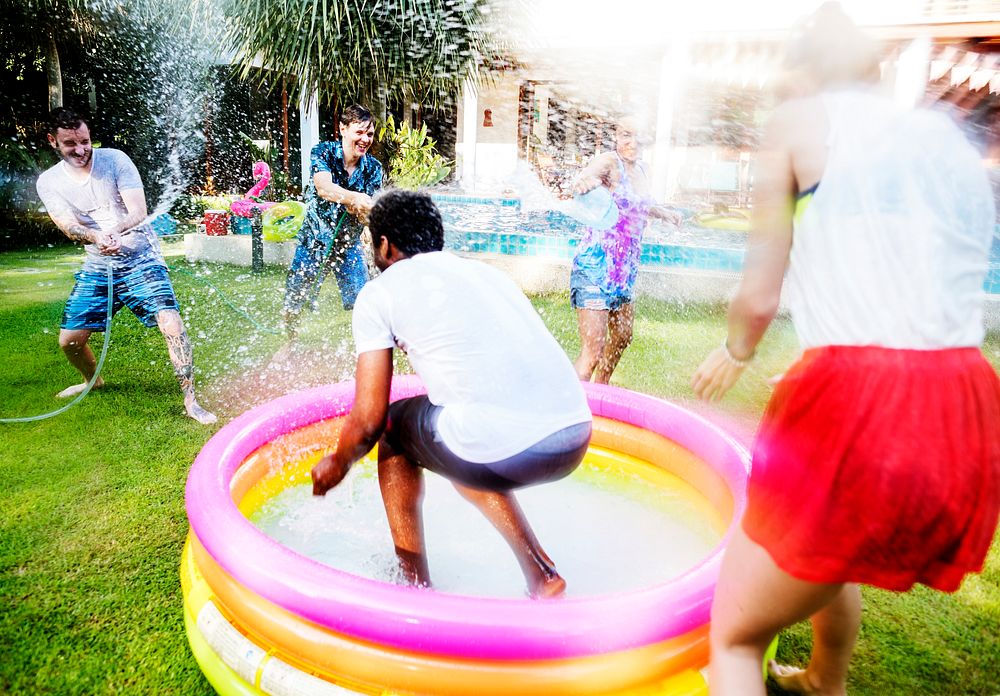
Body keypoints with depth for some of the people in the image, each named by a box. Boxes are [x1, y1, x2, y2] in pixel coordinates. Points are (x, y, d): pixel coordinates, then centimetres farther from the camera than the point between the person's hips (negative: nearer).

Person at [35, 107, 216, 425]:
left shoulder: (115, 159, -7)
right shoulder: (49, 182, 1)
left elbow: (139, 211, -16)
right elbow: (69, 226, -15)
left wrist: (116, 230, -38)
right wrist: (97, 237, -38)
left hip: (141, 259, -4)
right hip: (97, 265, 4)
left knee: (172, 324, -22)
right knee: (69, 339, 5)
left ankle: (191, 402, -13)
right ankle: (93, 380, 38)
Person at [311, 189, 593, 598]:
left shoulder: (379, 293, 9)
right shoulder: (484, 271, 25)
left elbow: (369, 421, 8)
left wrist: (337, 463, 29)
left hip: (502, 449, -6)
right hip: (576, 439, 7)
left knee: (393, 430, 24)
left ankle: (415, 582, 32)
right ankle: (540, 574, 27)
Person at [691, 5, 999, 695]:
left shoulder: (801, 120, 4)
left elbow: (759, 296, 0)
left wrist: (734, 352, 22)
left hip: (855, 407, -7)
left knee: (734, 635, 12)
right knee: (833, 555, 38)